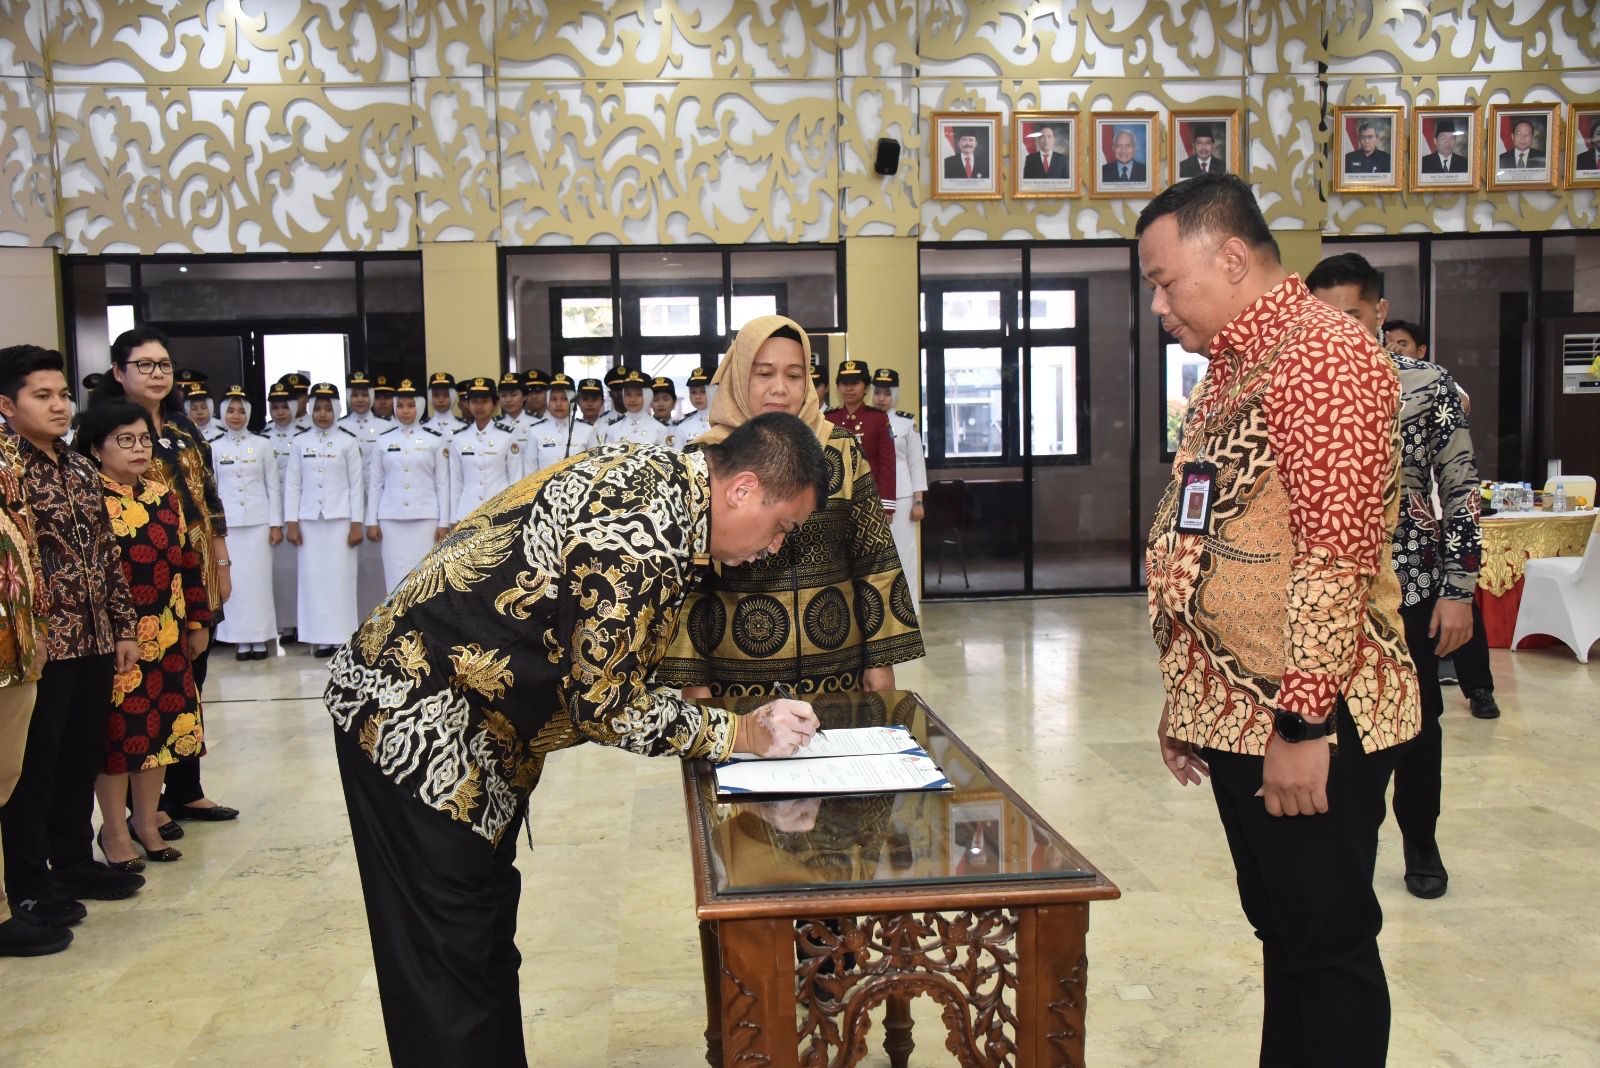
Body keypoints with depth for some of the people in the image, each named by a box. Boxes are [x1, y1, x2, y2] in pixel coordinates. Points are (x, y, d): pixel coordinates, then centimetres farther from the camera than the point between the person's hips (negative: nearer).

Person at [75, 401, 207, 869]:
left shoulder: (164, 496, 10)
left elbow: (188, 560, 14)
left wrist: (197, 621, 13)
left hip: (168, 636, 6)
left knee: (161, 725, 12)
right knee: (117, 730, 3)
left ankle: (146, 820, 26)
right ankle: (115, 831, 16)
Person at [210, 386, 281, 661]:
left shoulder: (262, 445, 3)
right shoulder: (214, 448, 6)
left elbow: (273, 486, 3)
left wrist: (276, 524, -2)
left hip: (258, 521, -1)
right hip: (227, 523, 1)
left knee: (259, 579, 0)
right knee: (234, 581, 2)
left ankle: (260, 639, 7)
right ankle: (241, 640, 8)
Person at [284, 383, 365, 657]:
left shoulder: (348, 441, 1)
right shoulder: (300, 441, 7)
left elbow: (357, 483, 0)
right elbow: (292, 484, 6)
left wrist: (357, 524, -5)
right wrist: (291, 523, 1)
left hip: (340, 520, -2)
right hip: (309, 520, 2)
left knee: (340, 578, -2)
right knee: (313, 579, 2)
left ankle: (341, 638, 4)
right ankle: (320, 639, 7)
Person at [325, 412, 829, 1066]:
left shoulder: (657, 472, 3)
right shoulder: (649, 533, -26)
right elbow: (604, 704, -19)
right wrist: (740, 734, -9)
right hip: (414, 723, -10)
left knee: (489, 936, 18)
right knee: (451, 958, 0)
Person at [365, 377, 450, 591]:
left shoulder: (435, 439, 2)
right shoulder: (383, 439, 7)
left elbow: (443, 483, 2)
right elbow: (375, 483, 9)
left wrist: (443, 523, -3)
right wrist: (372, 521, 4)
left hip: (425, 518, -2)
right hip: (391, 519, 2)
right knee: (395, 576, 2)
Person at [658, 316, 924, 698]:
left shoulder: (842, 449, 2)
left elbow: (873, 559, 4)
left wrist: (881, 660, 1)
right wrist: (692, 681, -7)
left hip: (838, 672, 2)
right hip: (737, 677, -2)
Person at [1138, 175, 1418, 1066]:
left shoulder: (1323, 353, -14)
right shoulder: (1230, 371, 15)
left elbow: (1336, 552, -21)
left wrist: (1302, 721, -21)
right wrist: (1186, 701, 18)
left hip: (1306, 723, -9)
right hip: (1238, 715, 9)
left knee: (1328, 941, 3)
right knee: (1281, 929, 17)